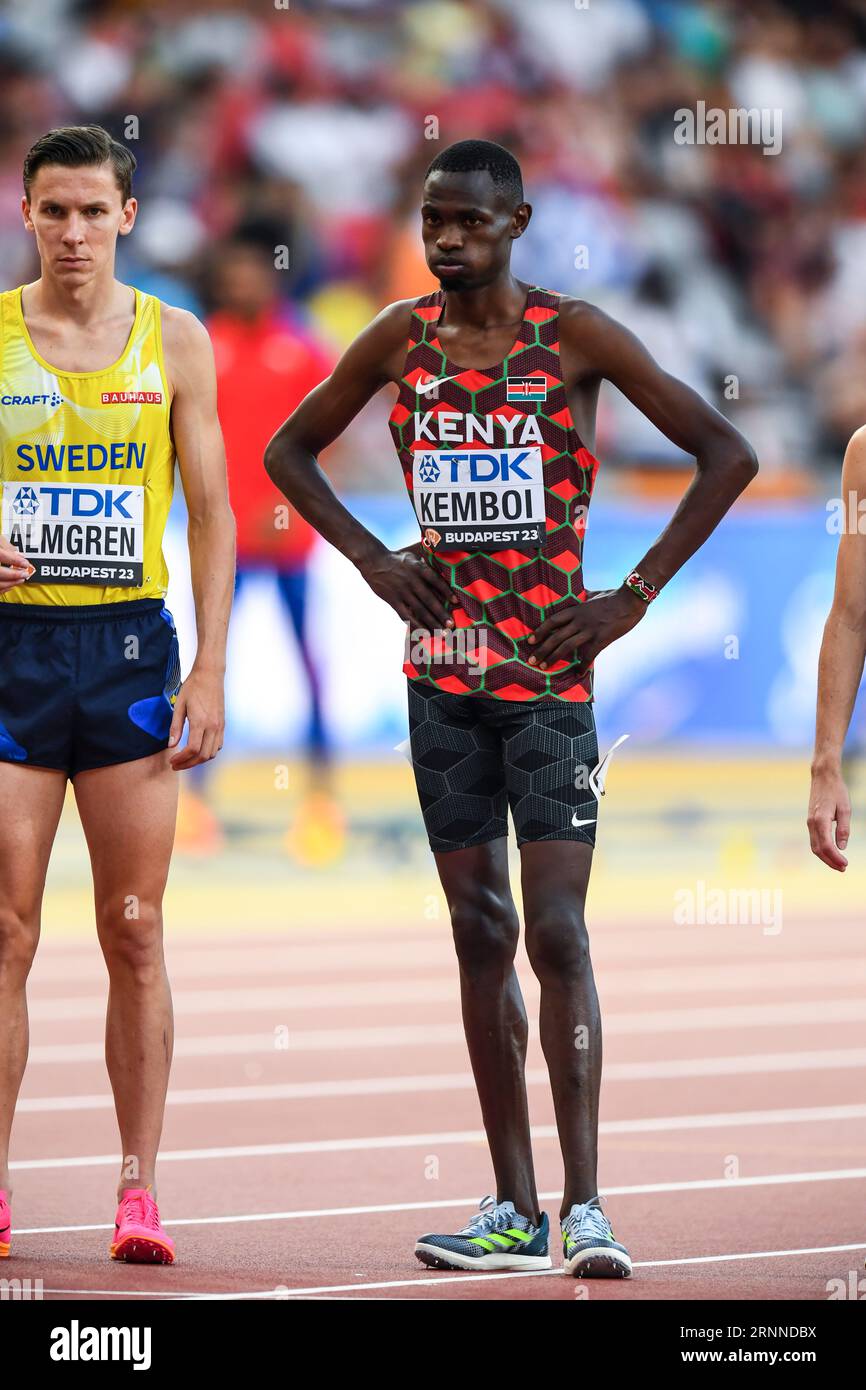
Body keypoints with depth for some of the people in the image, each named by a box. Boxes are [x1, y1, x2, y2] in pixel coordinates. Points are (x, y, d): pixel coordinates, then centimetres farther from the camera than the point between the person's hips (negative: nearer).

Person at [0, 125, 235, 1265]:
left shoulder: (175, 341, 5)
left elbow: (212, 512, 6)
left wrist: (210, 669, -2)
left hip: (131, 645, 1)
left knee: (134, 933, 1)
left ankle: (139, 1189, 3)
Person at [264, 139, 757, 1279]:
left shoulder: (576, 337, -6)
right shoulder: (401, 339, 5)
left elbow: (727, 454, -6)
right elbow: (289, 449, 19)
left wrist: (634, 598, -9)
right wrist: (372, 559, 5)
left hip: (550, 672, -4)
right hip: (443, 670, 4)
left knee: (557, 931, -12)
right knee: (480, 933, 5)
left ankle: (585, 1207, -14)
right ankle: (515, 1212, 9)